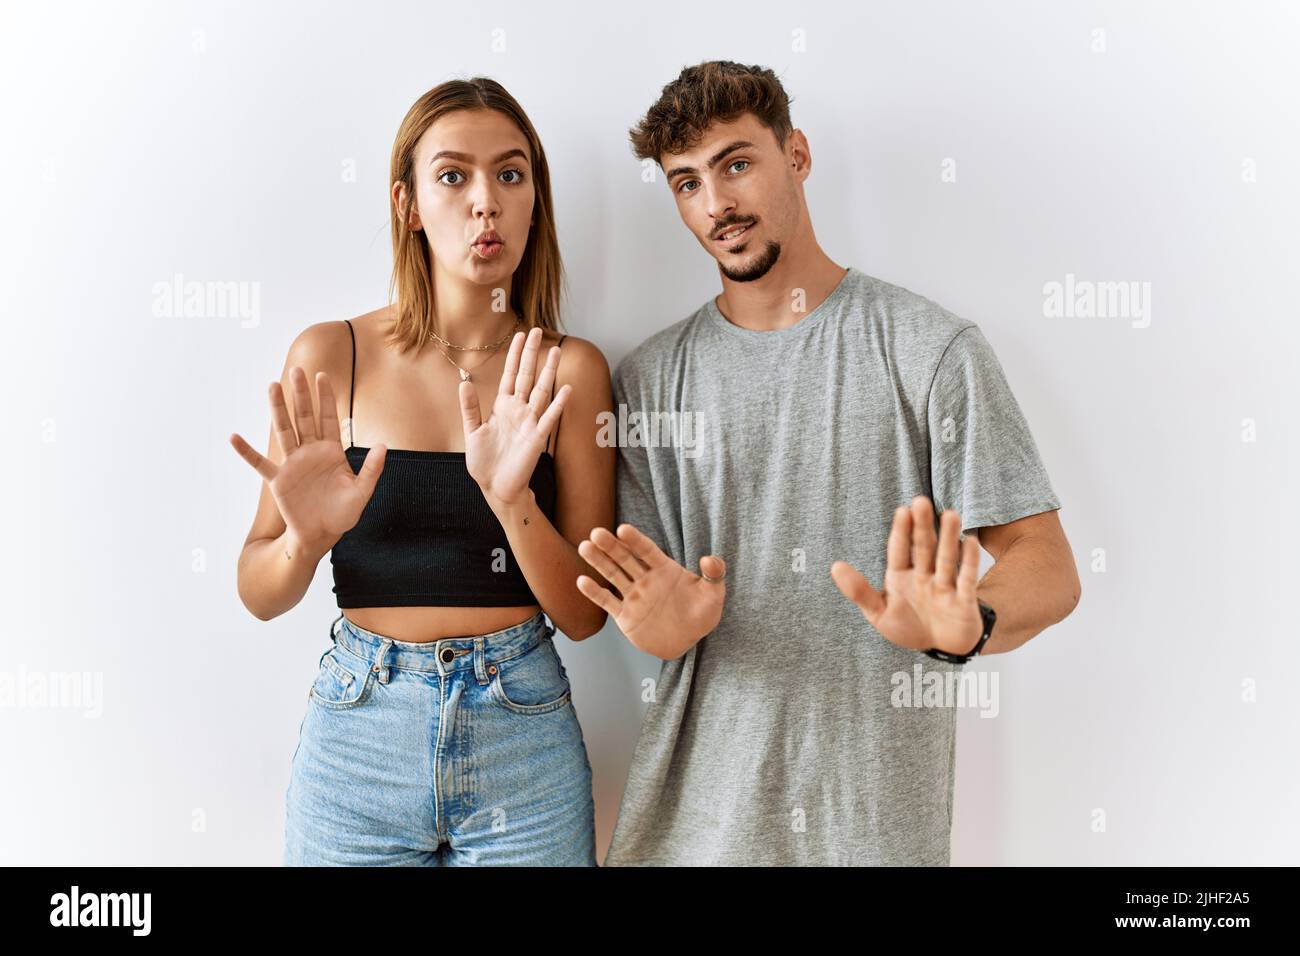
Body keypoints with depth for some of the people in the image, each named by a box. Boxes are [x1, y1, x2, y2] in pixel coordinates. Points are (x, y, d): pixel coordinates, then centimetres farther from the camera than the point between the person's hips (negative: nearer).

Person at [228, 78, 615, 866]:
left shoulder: (568, 371, -5)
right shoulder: (331, 356, -4)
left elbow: (585, 614, -7)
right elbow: (260, 595, 0)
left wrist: (511, 497, -23)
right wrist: (307, 537, -21)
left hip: (524, 739, 0)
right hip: (359, 723, 1)